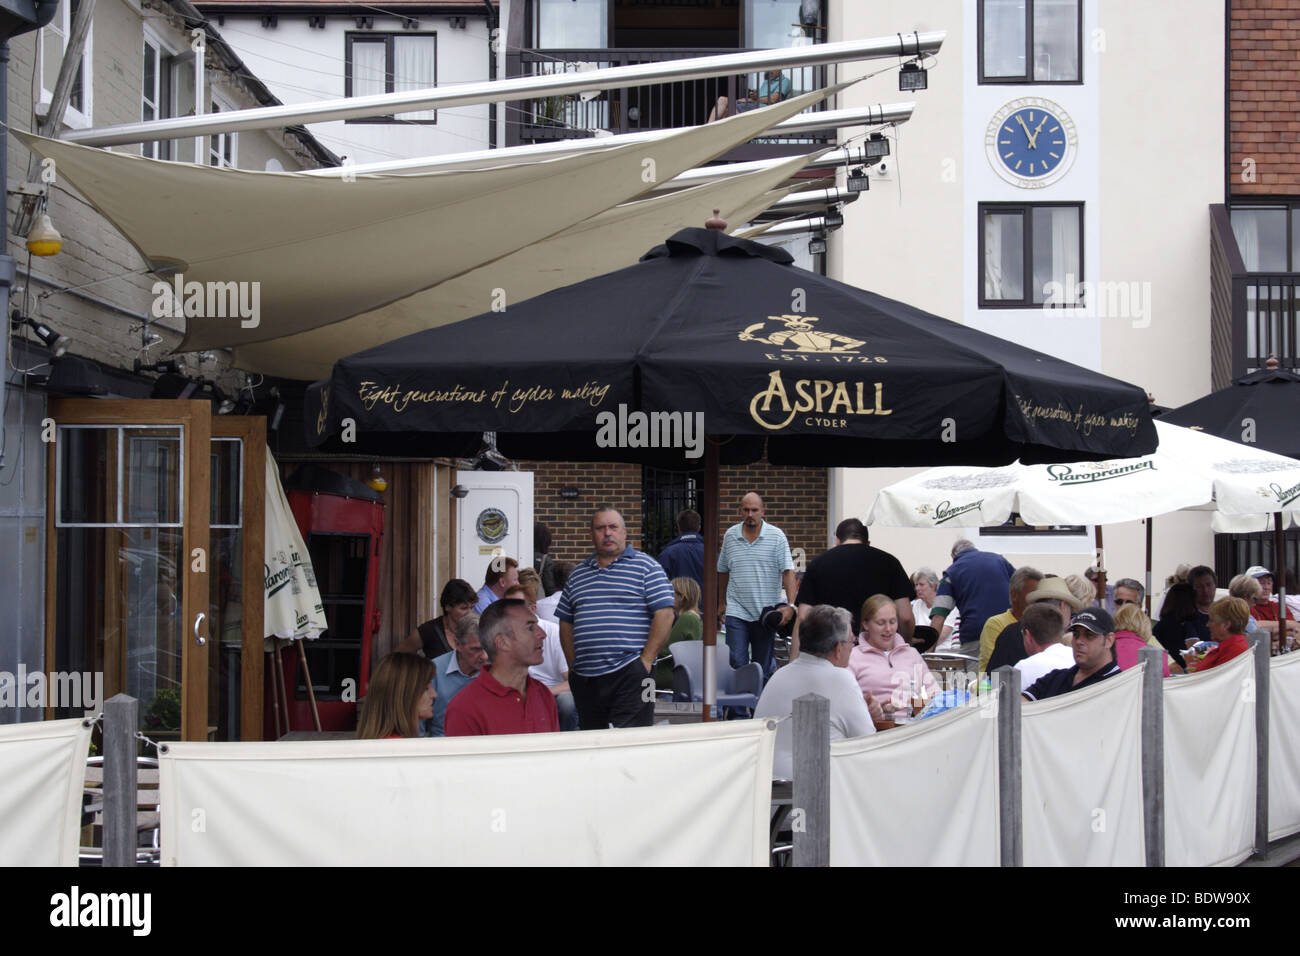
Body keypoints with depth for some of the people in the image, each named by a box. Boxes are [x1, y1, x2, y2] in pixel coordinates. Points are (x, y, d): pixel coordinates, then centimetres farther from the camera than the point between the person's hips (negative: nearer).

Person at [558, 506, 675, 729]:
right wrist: (573, 666, 10)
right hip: (585, 680, 5)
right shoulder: (578, 575, 19)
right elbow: (566, 623, 22)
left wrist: (646, 661, -10)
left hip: (630, 676, -5)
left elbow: (665, 614, -5)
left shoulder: (646, 566, 3)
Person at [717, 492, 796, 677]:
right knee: (736, 663, -10)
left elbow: (788, 571, -8)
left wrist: (790, 605, -19)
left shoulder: (776, 536, -1)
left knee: (763, 667, 6)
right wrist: (722, 603, 21)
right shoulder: (730, 535, 6)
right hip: (737, 612, 1)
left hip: (766, 613, -1)